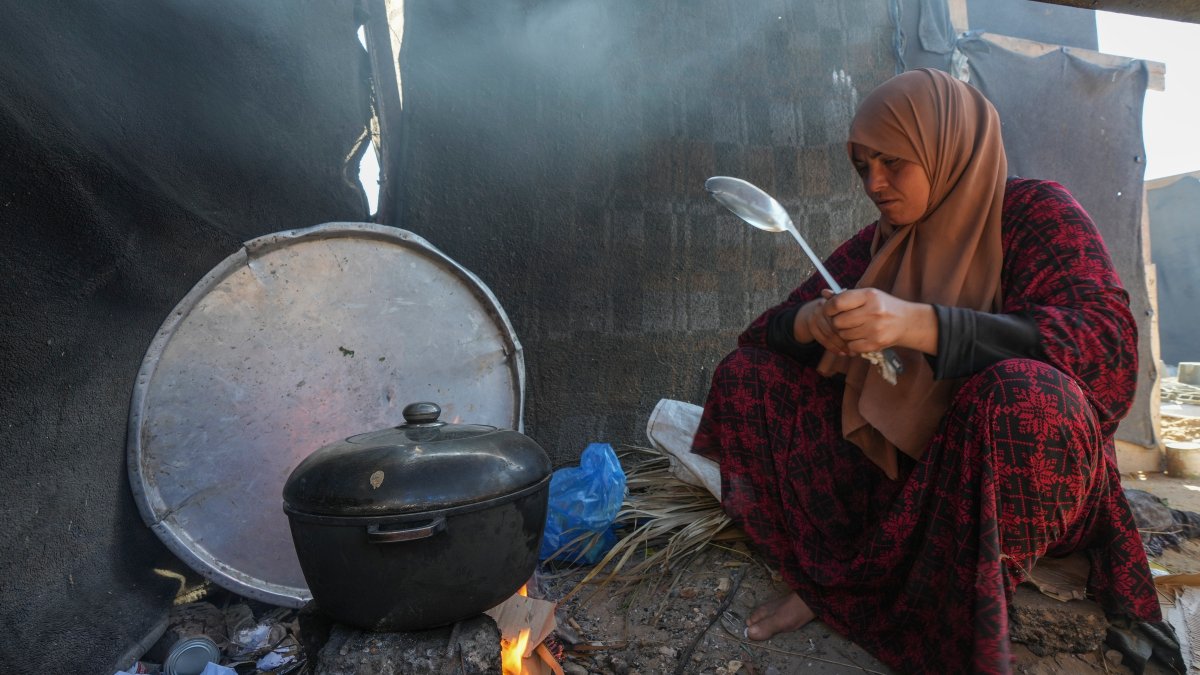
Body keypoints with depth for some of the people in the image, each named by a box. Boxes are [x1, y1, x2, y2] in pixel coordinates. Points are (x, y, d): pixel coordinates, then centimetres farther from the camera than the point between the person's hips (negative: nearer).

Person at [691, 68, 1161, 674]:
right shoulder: (879, 245, 7)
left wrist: (919, 324, -34)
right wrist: (811, 320, -21)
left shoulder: (1033, 212, -5)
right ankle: (826, 582, -10)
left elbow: (1110, 341, -22)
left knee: (1023, 394, -36)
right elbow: (765, 333, 4)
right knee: (744, 376, -6)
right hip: (893, 463, 5)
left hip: (998, 471, -4)